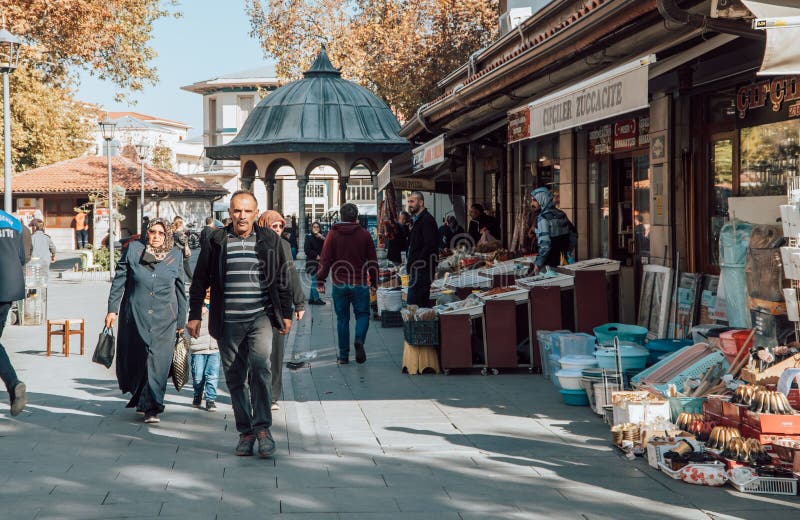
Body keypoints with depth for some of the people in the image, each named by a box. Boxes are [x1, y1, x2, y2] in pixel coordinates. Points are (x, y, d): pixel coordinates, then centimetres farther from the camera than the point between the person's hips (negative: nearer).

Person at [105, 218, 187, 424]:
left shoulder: (176, 255, 5)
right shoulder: (133, 250, 1)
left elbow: (180, 289, 10)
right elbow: (119, 281, 4)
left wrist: (181, 320, 11)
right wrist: (112, 309, 0)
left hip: (164, 317, 0)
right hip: (135, 315, 0)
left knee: (158, 360, -8)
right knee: (134, 358, 8)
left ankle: (151, 407, -5)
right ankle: (139, 396, 33)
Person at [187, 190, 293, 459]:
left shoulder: (269, 240, 7)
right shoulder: (216, 241, 5)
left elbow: (282, 280, 14)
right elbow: (199, 280, 10)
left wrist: (286, 313, 11)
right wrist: (194, 315, 7)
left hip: (261, 317, -1)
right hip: (228, 322, 1)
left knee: (260, 363, -23)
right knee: (235, 378, 5)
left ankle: (262, 427, -16)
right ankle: (245, 432, 16)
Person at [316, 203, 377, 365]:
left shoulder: (333, 234, -2)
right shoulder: (364, 234, 0)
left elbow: (325, 259, -5)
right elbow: (372, 260, 3)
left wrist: (321, 278, 5)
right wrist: (374, 281, 13)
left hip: (339, 284, 1)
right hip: (360, 284, -1)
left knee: (342, 318, 9)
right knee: (362, 314, 10)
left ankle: (343, 355, 9)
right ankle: (359, 340, -19)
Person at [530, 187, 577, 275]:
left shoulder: (543, 218, -15)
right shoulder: (561, 214, 9)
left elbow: (545, 245, -23)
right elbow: (574, 235, 17)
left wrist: (538, 264, -17)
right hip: (563, 263, 8)